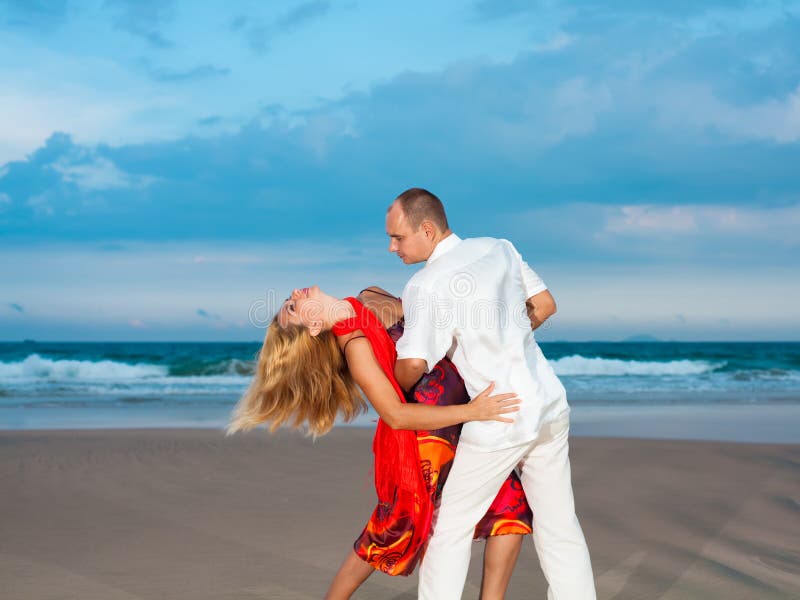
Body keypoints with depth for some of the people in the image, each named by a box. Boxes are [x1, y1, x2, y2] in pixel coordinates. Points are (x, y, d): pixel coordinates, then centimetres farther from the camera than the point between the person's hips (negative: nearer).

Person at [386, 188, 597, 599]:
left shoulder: (425, 286, -16)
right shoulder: (499, 249, 4)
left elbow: (412, 365, -25)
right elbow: (545, 305, 14)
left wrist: (401, 388, -2)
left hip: (499, 424, -6)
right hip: (550, 406, 7)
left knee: (449, 527, 9)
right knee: (559, 525, 14)